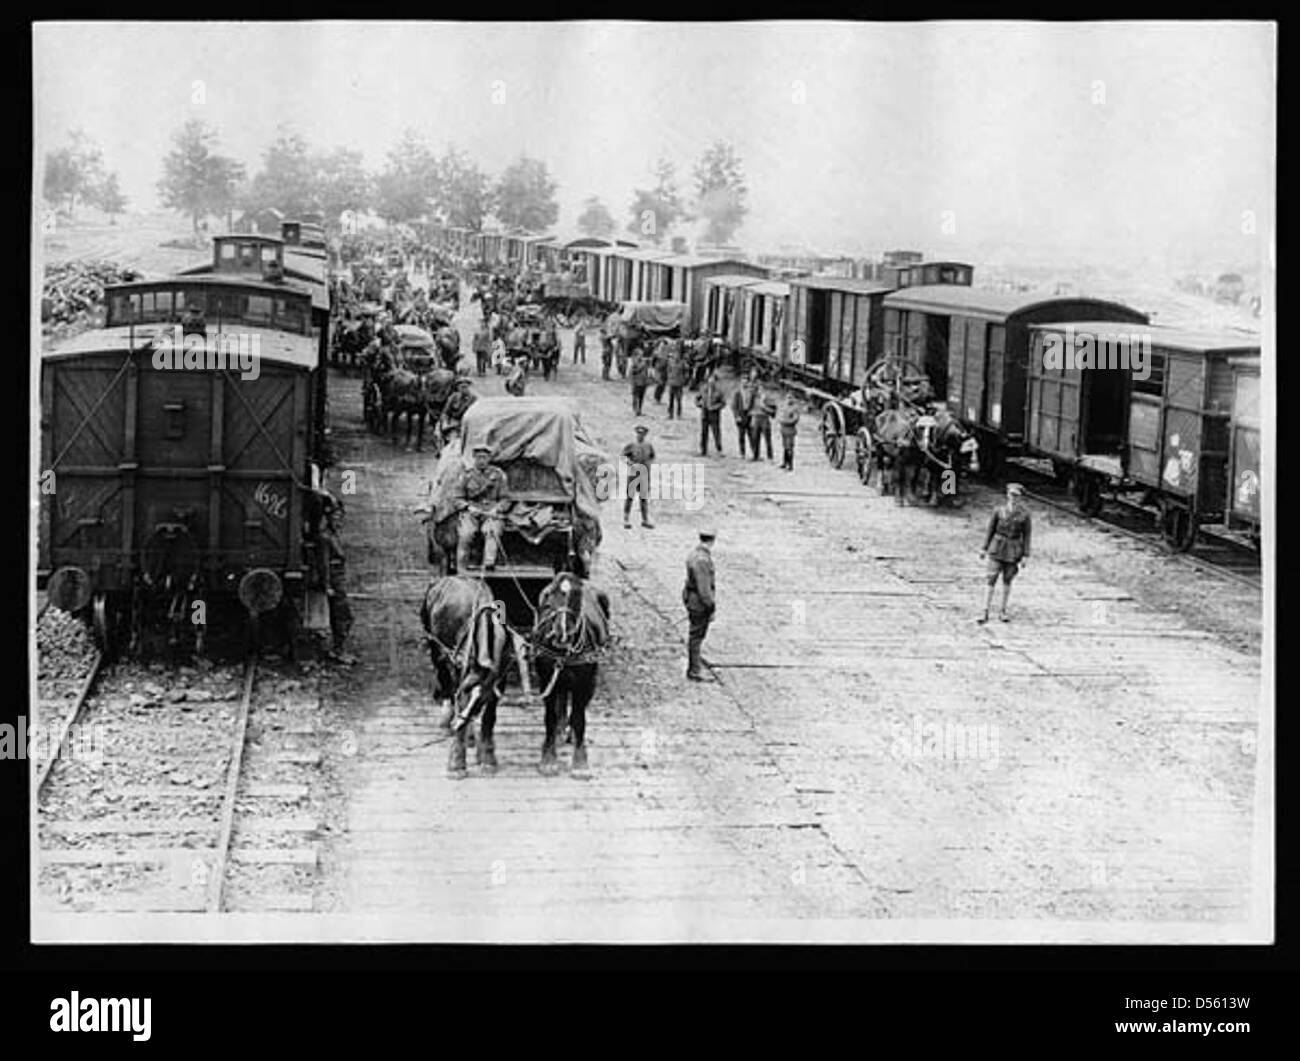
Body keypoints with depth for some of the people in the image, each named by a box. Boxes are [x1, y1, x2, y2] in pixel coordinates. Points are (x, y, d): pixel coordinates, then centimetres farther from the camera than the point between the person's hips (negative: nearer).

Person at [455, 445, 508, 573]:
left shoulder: (498, 474, 11)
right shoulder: (466, 475, 11)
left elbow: (503, 499, 12)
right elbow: (458, 499, 10)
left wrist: (496, 510, -7)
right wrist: (469, 508, -9)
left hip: (491, 513, 0)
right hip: (471, 513, 0)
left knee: (491, 532, -33)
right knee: (465, 535, -28)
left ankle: (489, 564, -48)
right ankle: (461, 570, -25)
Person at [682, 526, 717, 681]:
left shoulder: (695, 553, 7)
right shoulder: (702, 560, -25)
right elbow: (704, 587, -25)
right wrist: (711, 606, -18)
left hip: (692, 598, 10)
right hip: (700, 602, -10)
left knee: (696, 635, 18)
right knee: (696, 635, -1)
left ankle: (693, 668, 28)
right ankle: (694, 671, 7)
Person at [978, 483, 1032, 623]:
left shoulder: (1024, 514, -4)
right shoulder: (998, 511, -3)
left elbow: (1027, 536, -1)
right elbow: (991, 530, 4)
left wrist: (1025, 555, -4)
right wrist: (984, 548, 4)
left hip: (1014, 551, 0)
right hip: (997, 548, 0)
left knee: (1007, 581, 9)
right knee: (992, 580, -5)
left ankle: (1003, 611, 21)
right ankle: (986, 613, -4)